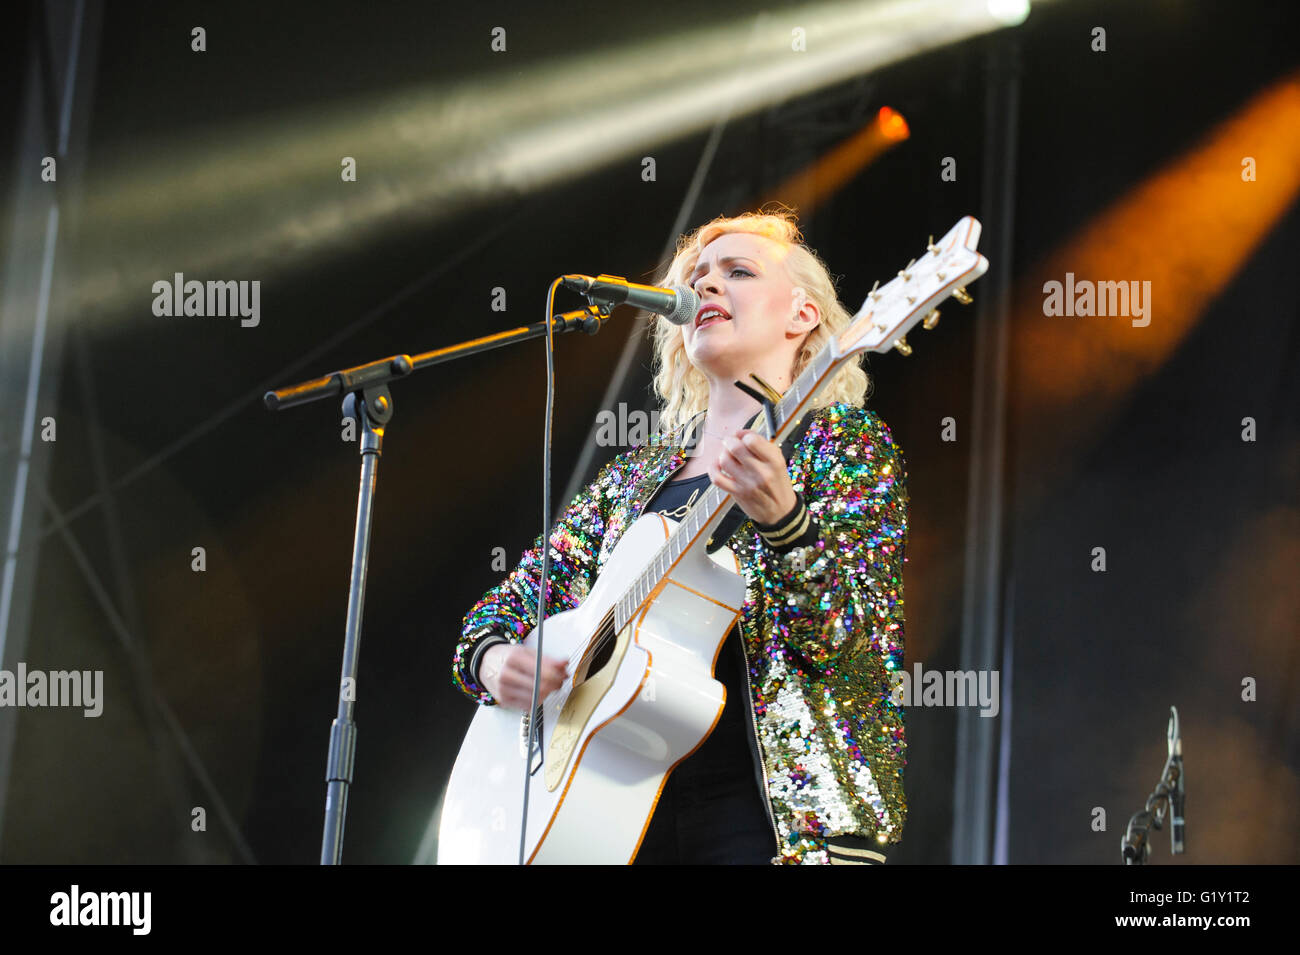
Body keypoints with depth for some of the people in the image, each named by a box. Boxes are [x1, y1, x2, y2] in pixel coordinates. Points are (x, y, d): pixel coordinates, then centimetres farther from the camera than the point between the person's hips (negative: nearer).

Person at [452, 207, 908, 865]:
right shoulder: (636, 474, 20)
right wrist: (493, 660, -1)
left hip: (776, 810, -5)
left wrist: (780, 517, -25)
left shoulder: (844, 442, 6)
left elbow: (846, 632, -9)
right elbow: (506, 604, 21)